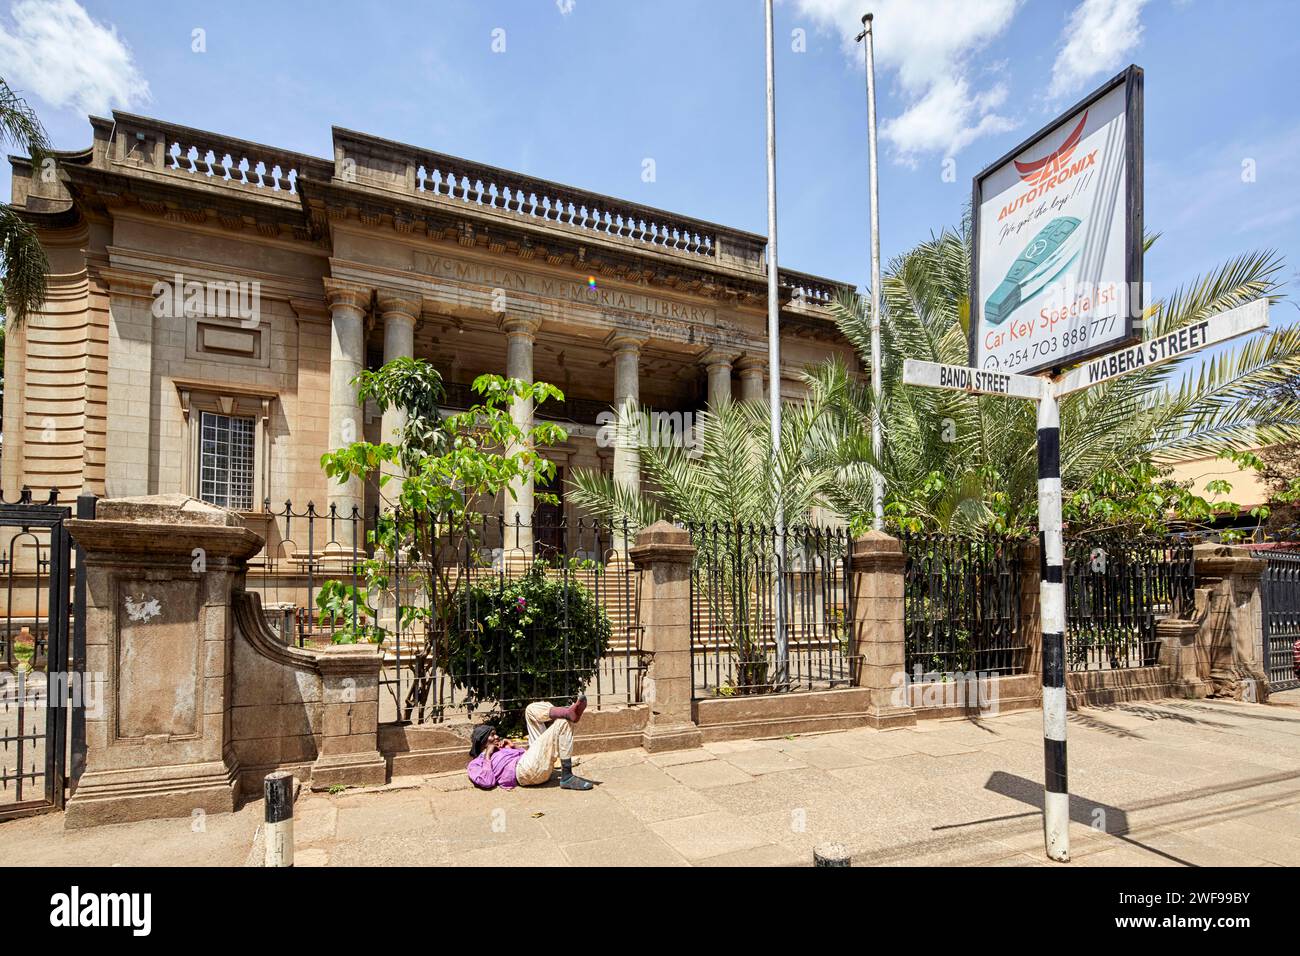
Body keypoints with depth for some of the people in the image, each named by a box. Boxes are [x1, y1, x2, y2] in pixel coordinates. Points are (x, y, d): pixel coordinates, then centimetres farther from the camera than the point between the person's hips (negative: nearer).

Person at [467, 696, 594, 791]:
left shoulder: (502, 748, 33)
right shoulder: (476, 764, 14)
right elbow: (486, 782, -8)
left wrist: (513, 747, 17)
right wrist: (488, 756, 1)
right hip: (526, 771, -8)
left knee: (532, 709, 8)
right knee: (563, 723, -19)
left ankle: (569, 713, -18)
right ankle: (567, 777, -24)